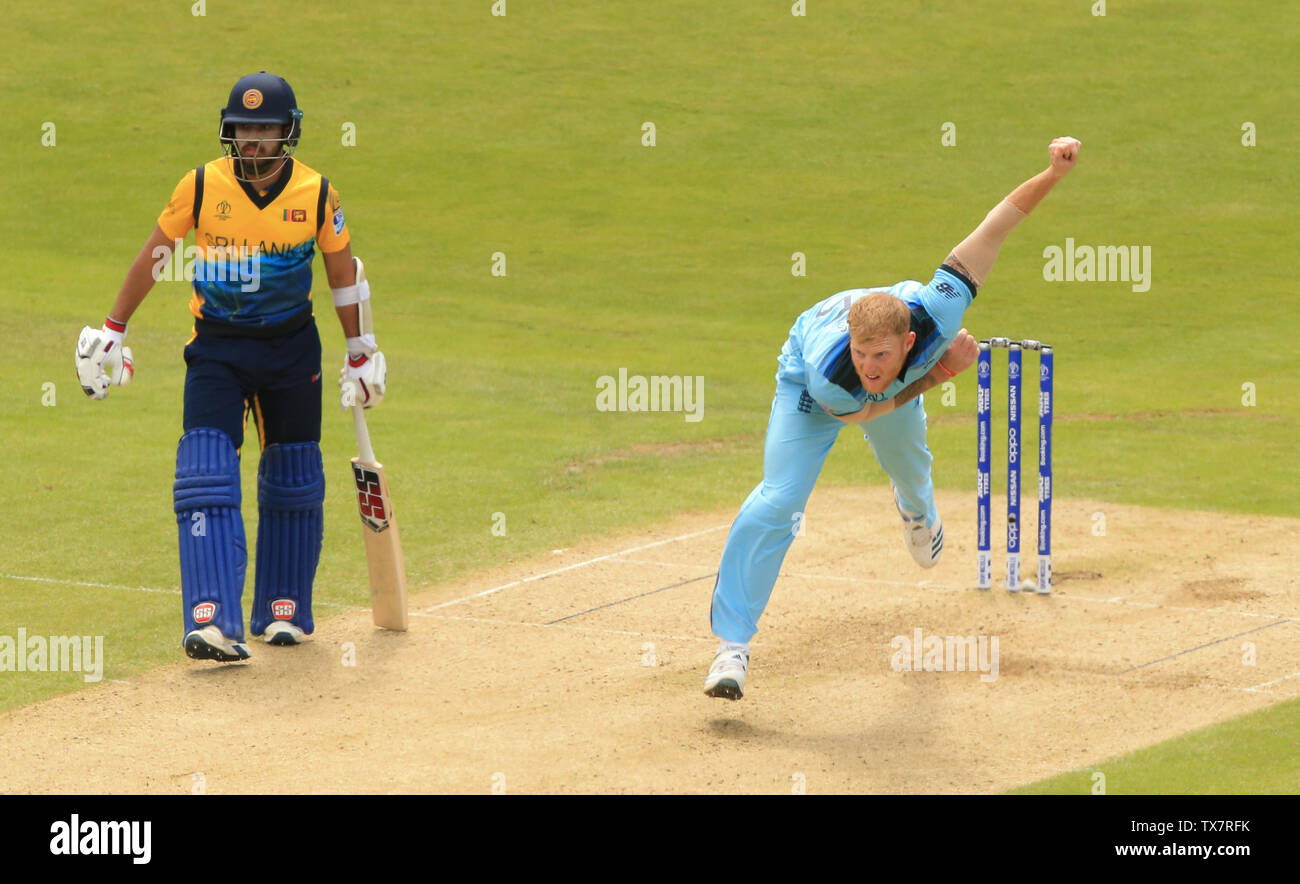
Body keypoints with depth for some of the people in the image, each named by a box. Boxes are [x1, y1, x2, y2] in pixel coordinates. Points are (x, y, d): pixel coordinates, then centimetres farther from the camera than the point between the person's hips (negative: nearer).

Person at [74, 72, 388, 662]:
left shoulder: (316, 194, -8)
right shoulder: (202, 187, -10)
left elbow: (344, 273, 5)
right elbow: (154, 256, 1)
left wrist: (361, 354, 10)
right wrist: (112, 331, 4)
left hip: (292, 347, 1)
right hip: (216, 347, -1)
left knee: (294, 482, 9)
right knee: (206, 475, -16)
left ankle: (284, 610, 26)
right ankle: (211, 620, -24)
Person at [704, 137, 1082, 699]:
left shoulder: (935, 314, -46)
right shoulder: (828, 377, -46)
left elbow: (990, 231, -41)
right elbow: (863, 407, -22)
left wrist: (1054, 173, -46)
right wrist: (941, 371, -28)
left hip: (905, 384, 4)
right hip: (807, 375, -3)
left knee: (907, 462, 32)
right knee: (779, 500, -18)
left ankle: (916, 506, 73)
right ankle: (732, 643, -11)